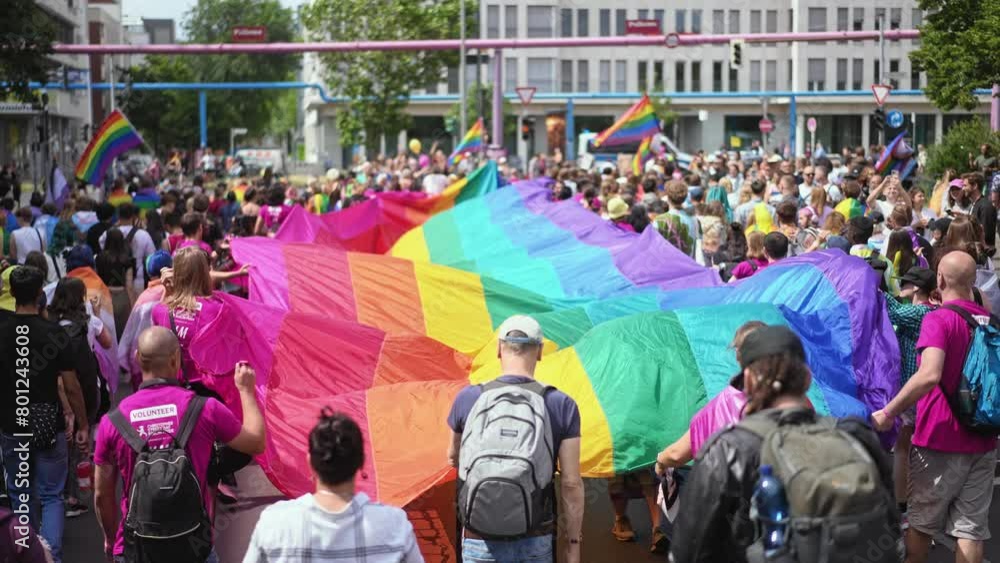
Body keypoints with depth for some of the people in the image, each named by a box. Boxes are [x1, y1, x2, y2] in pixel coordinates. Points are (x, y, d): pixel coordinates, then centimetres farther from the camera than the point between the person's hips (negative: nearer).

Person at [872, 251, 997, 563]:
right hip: (982, 441, 5)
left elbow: (930, 375, -30)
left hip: (940, 439, -5)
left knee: (921, 522, 11)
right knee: (971, 528, 6)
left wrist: (888, 413, -24)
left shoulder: (938, 319, -15)